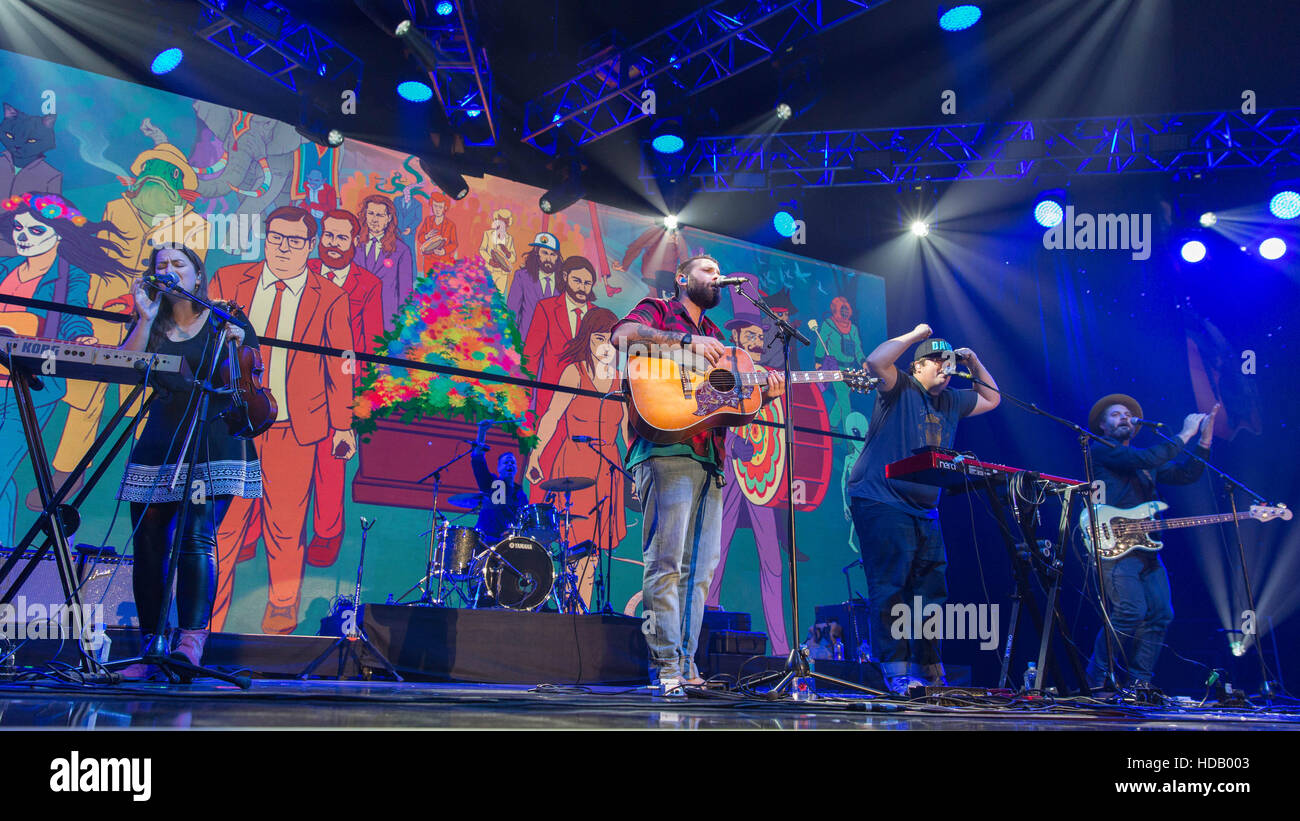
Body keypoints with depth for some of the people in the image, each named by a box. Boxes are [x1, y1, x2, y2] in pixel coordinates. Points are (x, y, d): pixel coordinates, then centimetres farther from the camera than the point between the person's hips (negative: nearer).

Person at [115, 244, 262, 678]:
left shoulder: (227, 320, 7)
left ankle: (191, 640, -16)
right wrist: (146, 319, -5)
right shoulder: (152, 325, 15)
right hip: (159, 444, 4)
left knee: (196, 537, -17)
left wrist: (236, 347, -15)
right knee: (148, 544, 1)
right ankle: (150, 650, 9)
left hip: (215, 443, -4)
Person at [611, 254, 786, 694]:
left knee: (701, 567, 3)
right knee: (667, 561, -11)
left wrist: (764, 393, 6)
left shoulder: (714, 336, 30)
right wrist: (688, 342, -16)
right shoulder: (657, 310, 10)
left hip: (710, 458, 7)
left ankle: (686, 665, 6)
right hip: (667, 450, -7)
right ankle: (667, 666, -9)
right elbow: (623, 335, -13)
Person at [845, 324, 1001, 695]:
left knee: (932, 588, 7)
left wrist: (973, 362, 20)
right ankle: (896, 671, -10)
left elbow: (991, 398, 33)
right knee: (890, 586, -11)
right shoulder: (900, 389, -2)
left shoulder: (951, 402, 19)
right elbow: (876, 361, -21)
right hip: (882, 501, -8)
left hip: (924, 510, 8)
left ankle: (928, 670, 17)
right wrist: (915, 334, -10)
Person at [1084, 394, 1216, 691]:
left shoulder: (1148, 462, 27)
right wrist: (1184, 435, -5)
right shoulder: (1101, 450, 1)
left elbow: (1188, 474, 21)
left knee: (1160, 615, -2)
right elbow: (1146, 458, -13)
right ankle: (1096, 683, -8)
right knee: (1130, 611, -19)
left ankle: (1138, 685, 6)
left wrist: (1204, 438, 12)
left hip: (1147, 550, 8)